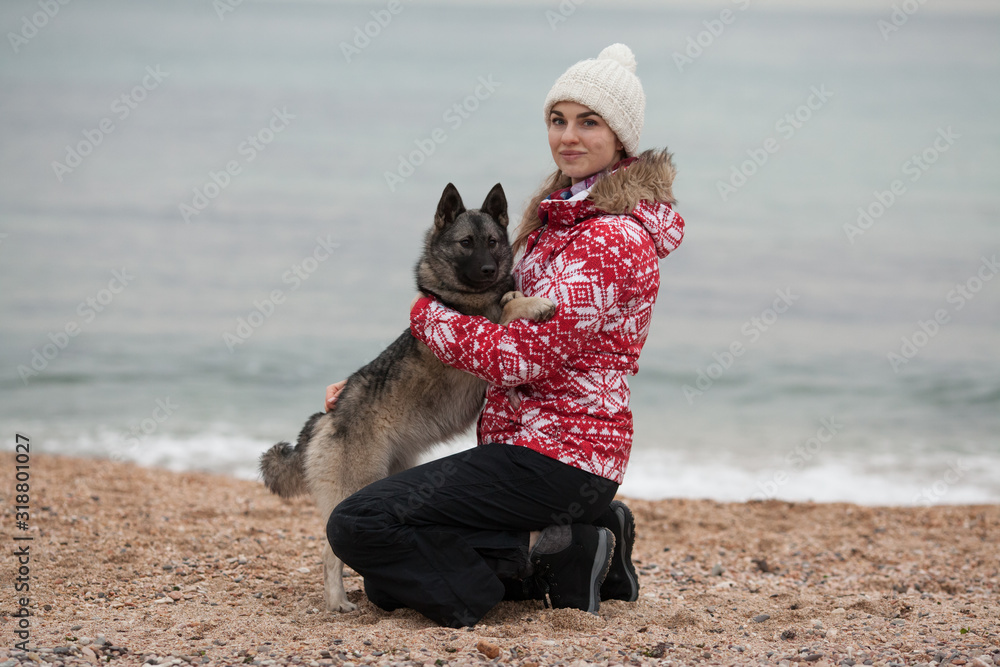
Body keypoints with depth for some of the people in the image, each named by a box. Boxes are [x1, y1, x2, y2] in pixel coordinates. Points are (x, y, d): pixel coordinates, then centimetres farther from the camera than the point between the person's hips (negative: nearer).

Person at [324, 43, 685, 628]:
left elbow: (524, 356, -22)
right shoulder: (563, 215, 15)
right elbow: (523, 330, 19)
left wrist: (425, 314, -6)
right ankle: (574, 549, 11)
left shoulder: (612, 239, -17)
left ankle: (549, 556, -11)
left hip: (554, 458, -10)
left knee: (359, 526, -18)